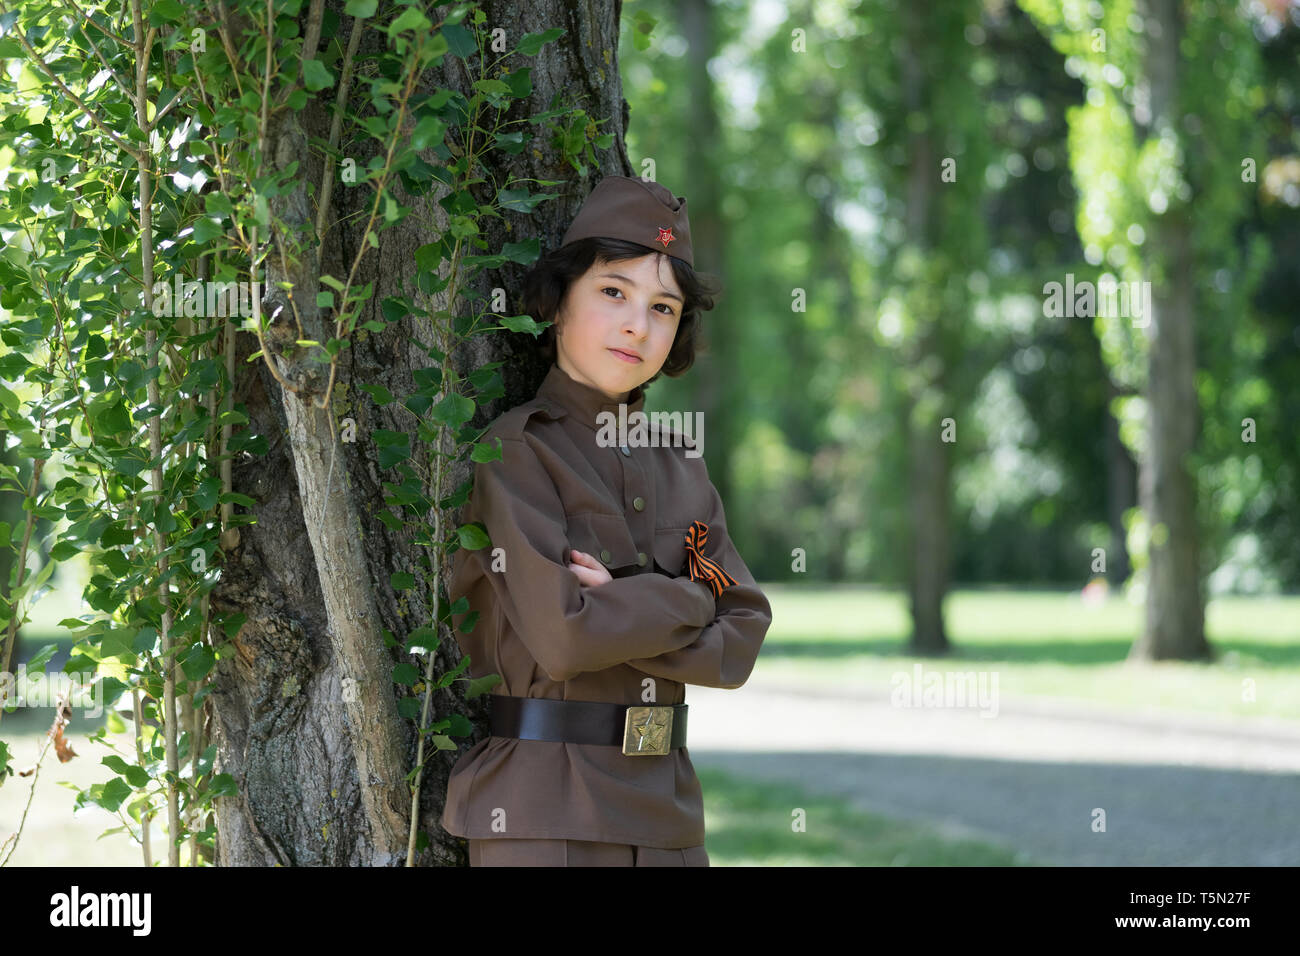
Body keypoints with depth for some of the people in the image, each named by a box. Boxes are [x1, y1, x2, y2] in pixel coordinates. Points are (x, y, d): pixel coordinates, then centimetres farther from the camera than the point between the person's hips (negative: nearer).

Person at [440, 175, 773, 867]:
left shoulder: (678, 460, 13)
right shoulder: (513, 452, -6)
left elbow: (739, 645, 4)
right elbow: (562, 636, -18)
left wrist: (623, 611, -10)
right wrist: (684, 601, -4)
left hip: (666, 811, 6)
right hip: (539, 819, -6)